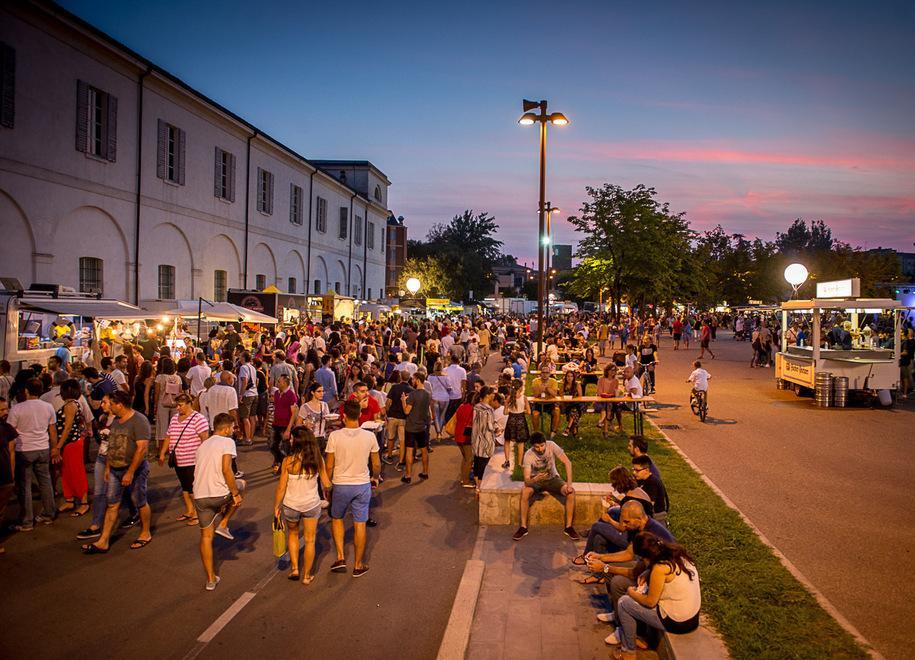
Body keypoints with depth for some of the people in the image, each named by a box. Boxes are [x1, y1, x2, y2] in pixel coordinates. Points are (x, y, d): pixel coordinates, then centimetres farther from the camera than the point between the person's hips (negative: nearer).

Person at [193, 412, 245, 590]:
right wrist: (235, 494, -8)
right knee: (240, 484, 25)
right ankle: (223, 524, 18)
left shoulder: (203, 445, 21)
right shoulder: (227, 442, -3)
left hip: (200, 496, 6)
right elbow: (226, 469, -16)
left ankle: (211, 579, 22)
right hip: (220, 494, -6)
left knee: (206, 536, 17)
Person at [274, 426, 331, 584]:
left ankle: (295, 569, 27)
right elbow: (327, 485, -7)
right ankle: (306, 576, 26)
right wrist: (327, 493, 16)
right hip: (312, 505, 1)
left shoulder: (288, 461, -19)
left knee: (293, 534, 28)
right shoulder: (318, 460, -13)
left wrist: (276, 506, 2)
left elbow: (281, 488, -12)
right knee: (310, 541, 16)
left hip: (291, 505, -1)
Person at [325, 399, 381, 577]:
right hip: (362, 485, 1)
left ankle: (340, 557, 16)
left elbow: (329, 466, -8)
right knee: (360, 524, 11)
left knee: (337, 518, 23)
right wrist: (374, 478, 20)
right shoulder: (369, 436, -10)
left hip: (340, 485, -1)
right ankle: (358, 565, 21)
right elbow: (376, 465, -1)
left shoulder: (335, 436, -15)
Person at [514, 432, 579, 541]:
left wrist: (569, 484, -25)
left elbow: (567, 462, -19)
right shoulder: (528, 455, -26)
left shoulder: (551, 445, -24)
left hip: (552, 479, 1)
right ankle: (523, 527, -19)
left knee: (571, 492, -24)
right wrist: (535, 479, -52)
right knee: (524, 492, -32)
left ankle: (568, 527, -12)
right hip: (535, 480, -1)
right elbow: (526, 480, -29)